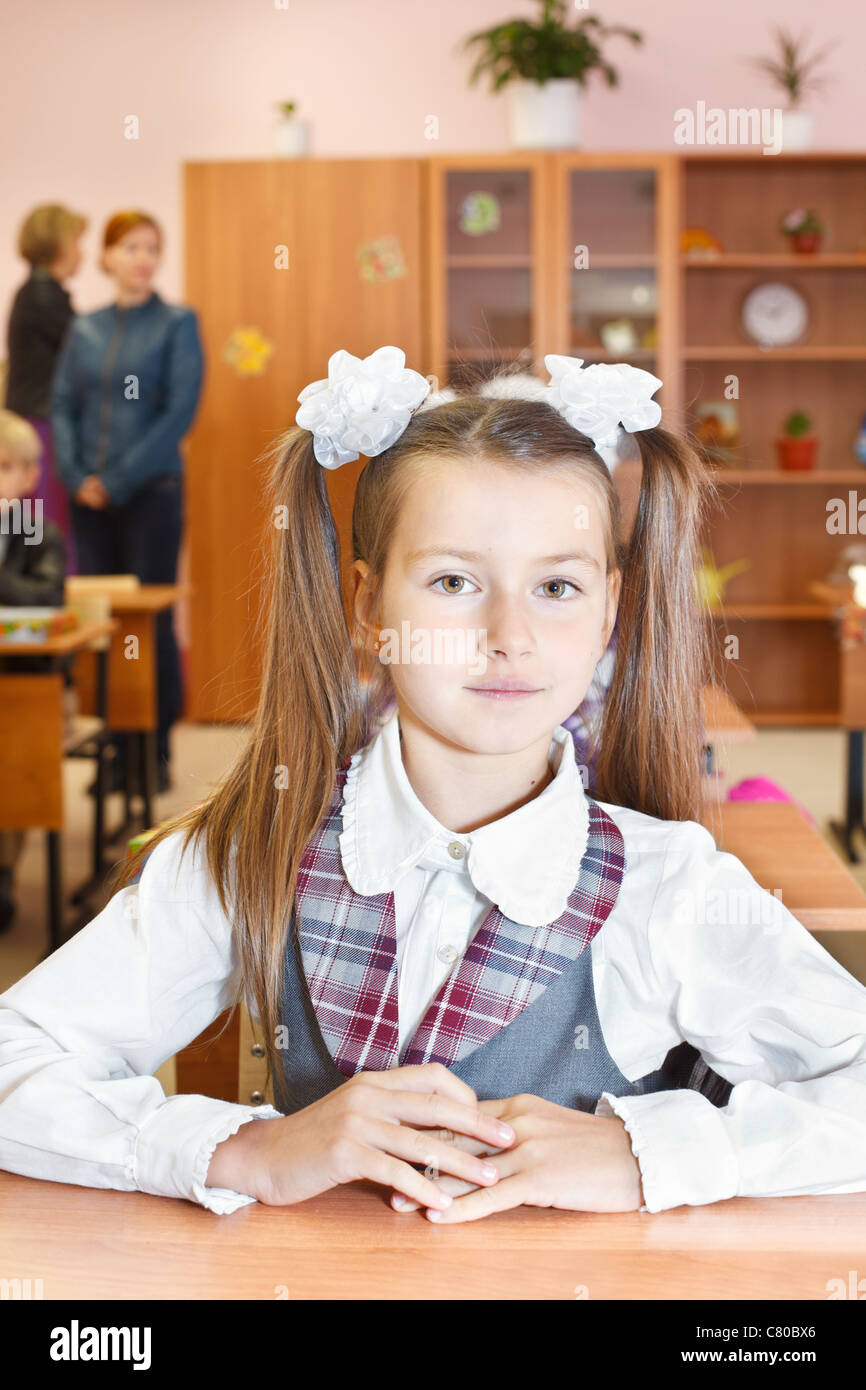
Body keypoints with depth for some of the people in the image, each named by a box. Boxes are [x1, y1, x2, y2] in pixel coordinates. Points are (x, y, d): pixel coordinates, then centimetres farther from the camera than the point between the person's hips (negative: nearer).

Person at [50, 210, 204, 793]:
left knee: (152, 621, -1)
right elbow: (63, 406, 9)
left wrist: (119, 479, -13)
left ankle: (156, 755, 8)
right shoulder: (84, 330, 11)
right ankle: (116, 751, 12)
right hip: (90, 501, 4)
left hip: (151, 491, -4)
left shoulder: (177, 324, -1)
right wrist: (77, 477, -7)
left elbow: (180, 412, -9)